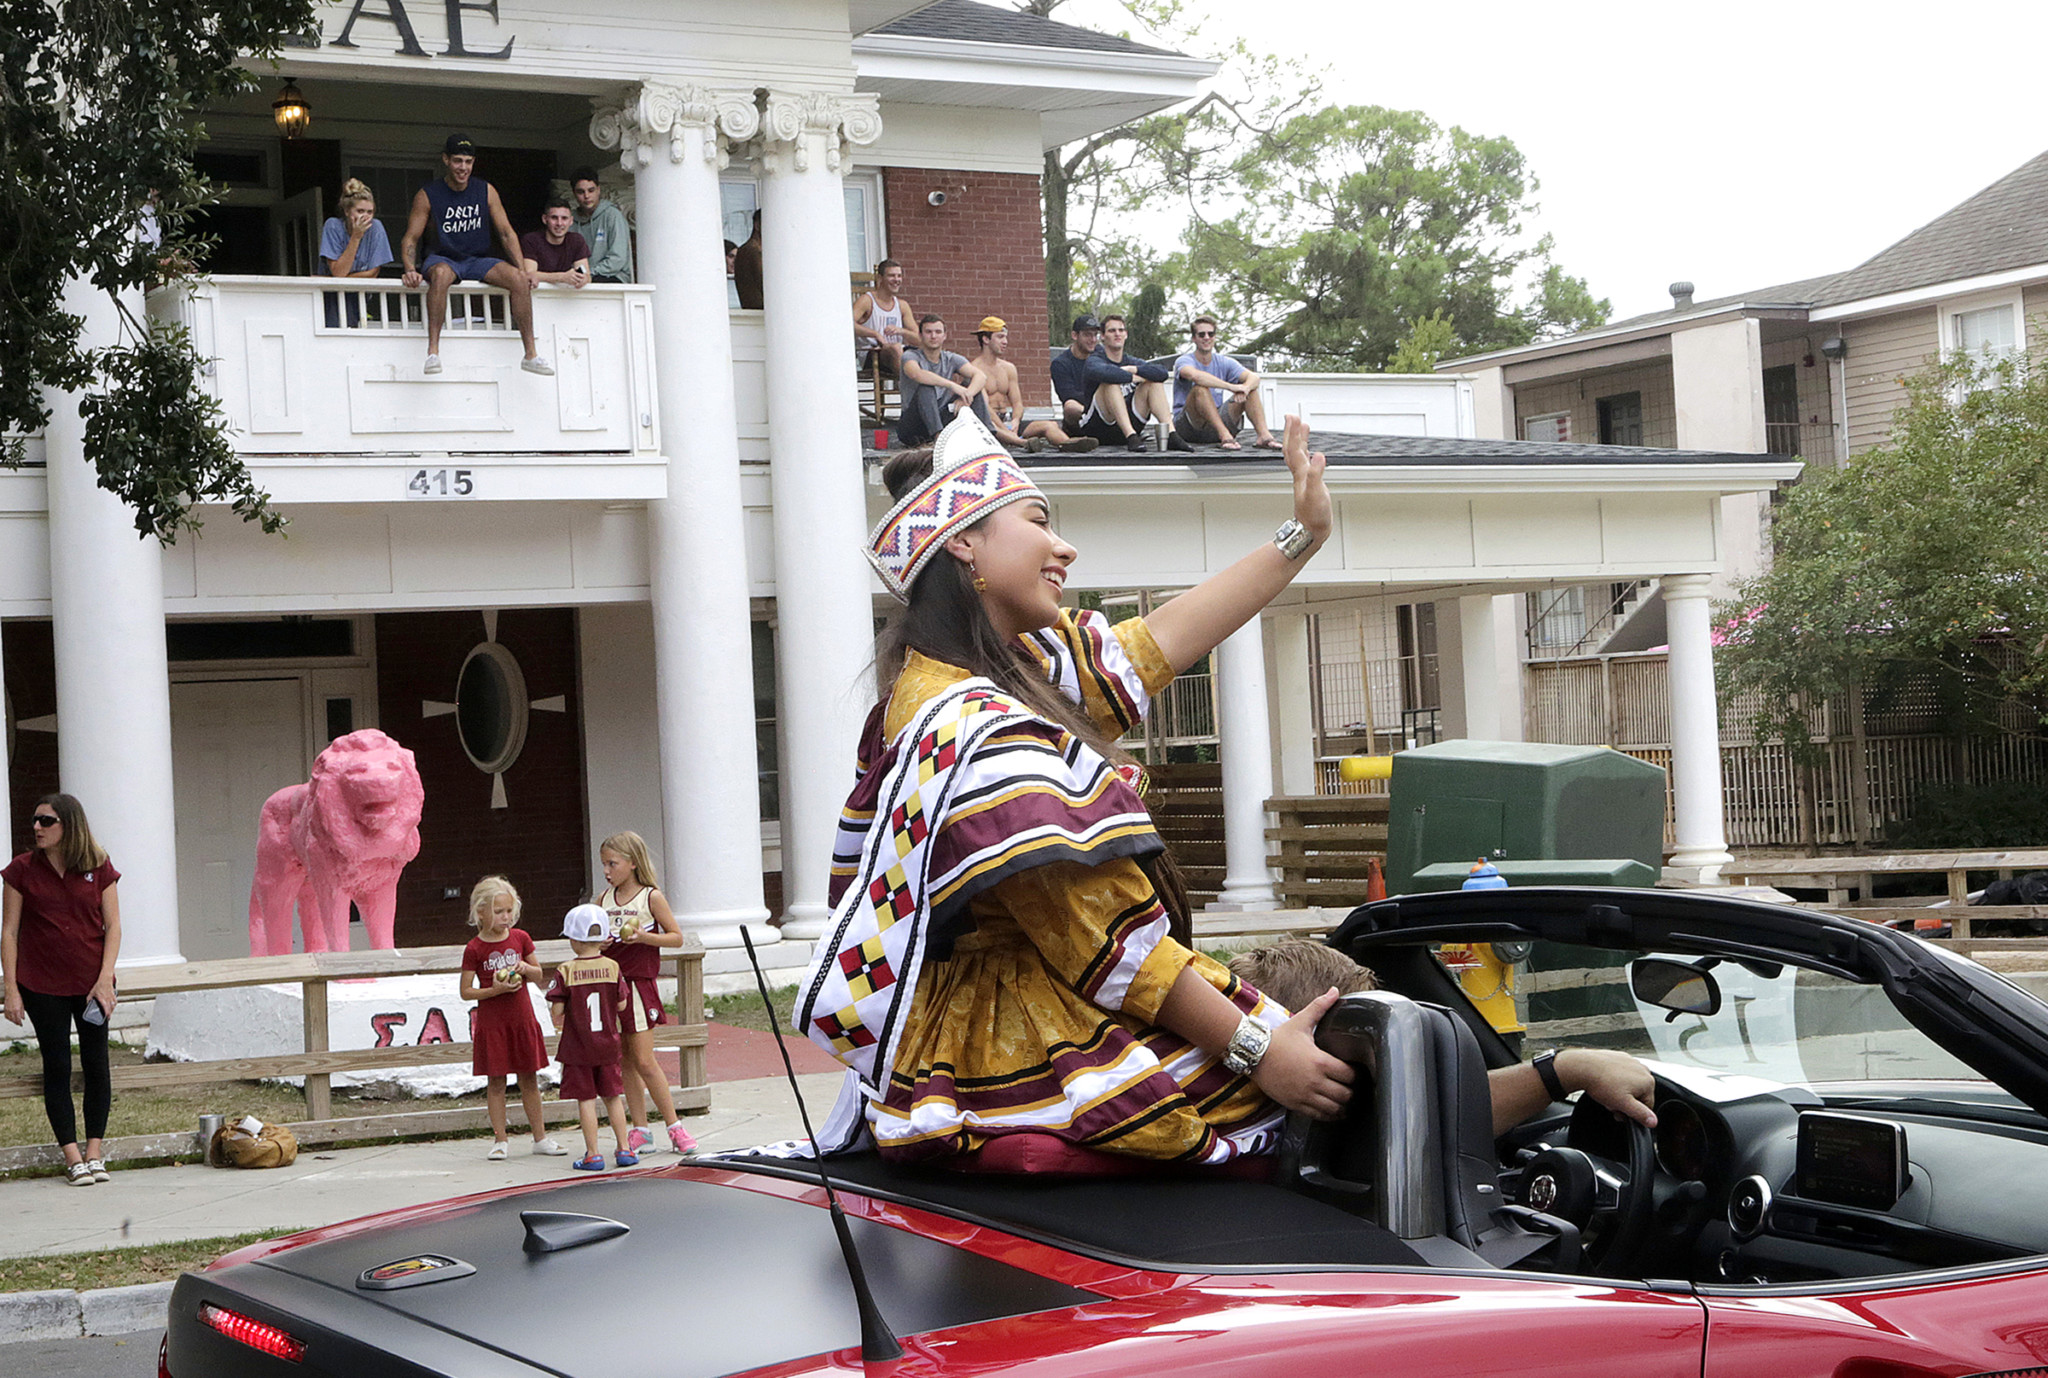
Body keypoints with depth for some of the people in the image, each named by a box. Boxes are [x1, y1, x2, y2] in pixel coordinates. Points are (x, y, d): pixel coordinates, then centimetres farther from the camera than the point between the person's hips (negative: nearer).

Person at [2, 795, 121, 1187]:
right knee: (57, 1067, 1)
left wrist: (105, 978, -10)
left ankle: (95, 1150, 14)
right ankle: (73, 1158, 5)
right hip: (42, 985, -1)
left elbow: (112, 926, 0)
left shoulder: (99, 868, -1)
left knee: (96, 1064, 4)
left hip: (91, 982, 1)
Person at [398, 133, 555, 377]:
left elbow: (506, 233, 7)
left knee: (519, 280, -24)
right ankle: (433, 350, -41)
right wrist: (411, 270, -21)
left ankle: (531, 354, -18)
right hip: (443, 259, -3)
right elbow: (410, 239, -2)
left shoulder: (486, 191, 5)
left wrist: (522, 269, -5)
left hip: (478, 261, 3)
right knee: (441, 274, -40)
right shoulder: (427, 195, -3)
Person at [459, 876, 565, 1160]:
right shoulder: (474, 949, -8)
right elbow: (466, 992, -7)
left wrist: (525, 968, -8)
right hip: (491, 1023, -3)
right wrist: (495, 990, -20)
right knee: (495, 1081, 2)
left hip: (522, 1019, 3)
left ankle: (540, 1138, 16)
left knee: (529, 1079, 9)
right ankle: (500, 1141, 10)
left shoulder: (520, 938, 3)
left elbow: (539, 974, 14)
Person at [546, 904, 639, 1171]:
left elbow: (557, 1009, -13)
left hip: (577, 1048, -3)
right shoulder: (612, 968, -4)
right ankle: (625, 1149, 17)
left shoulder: (565, 972, -12)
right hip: (607, 1045, 3)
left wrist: (557, 1020, 9)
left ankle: (593, 1154, 2)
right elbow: (622, 1004, -1)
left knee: (586, 1099, 2)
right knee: (612, 1097, 14)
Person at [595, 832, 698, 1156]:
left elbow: (676, 937, -3)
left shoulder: (651, 897, -4)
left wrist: (643, 937, -18)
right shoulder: (604, 899, 10)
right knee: (625, 1062, 6)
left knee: (643, 1060, -7)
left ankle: (675, 1127, 2)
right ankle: (640, 1132, 10)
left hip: (638, 984, -5)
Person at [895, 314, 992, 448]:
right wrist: (952, 385, -38)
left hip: (941, 420, 4)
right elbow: (917, 374, -32)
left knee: (972, 385, -6)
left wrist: (966, 396, -29)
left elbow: (981, 376, -8)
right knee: (926, 387, -30)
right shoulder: (911, 357, -6)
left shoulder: (952, 359, 7)